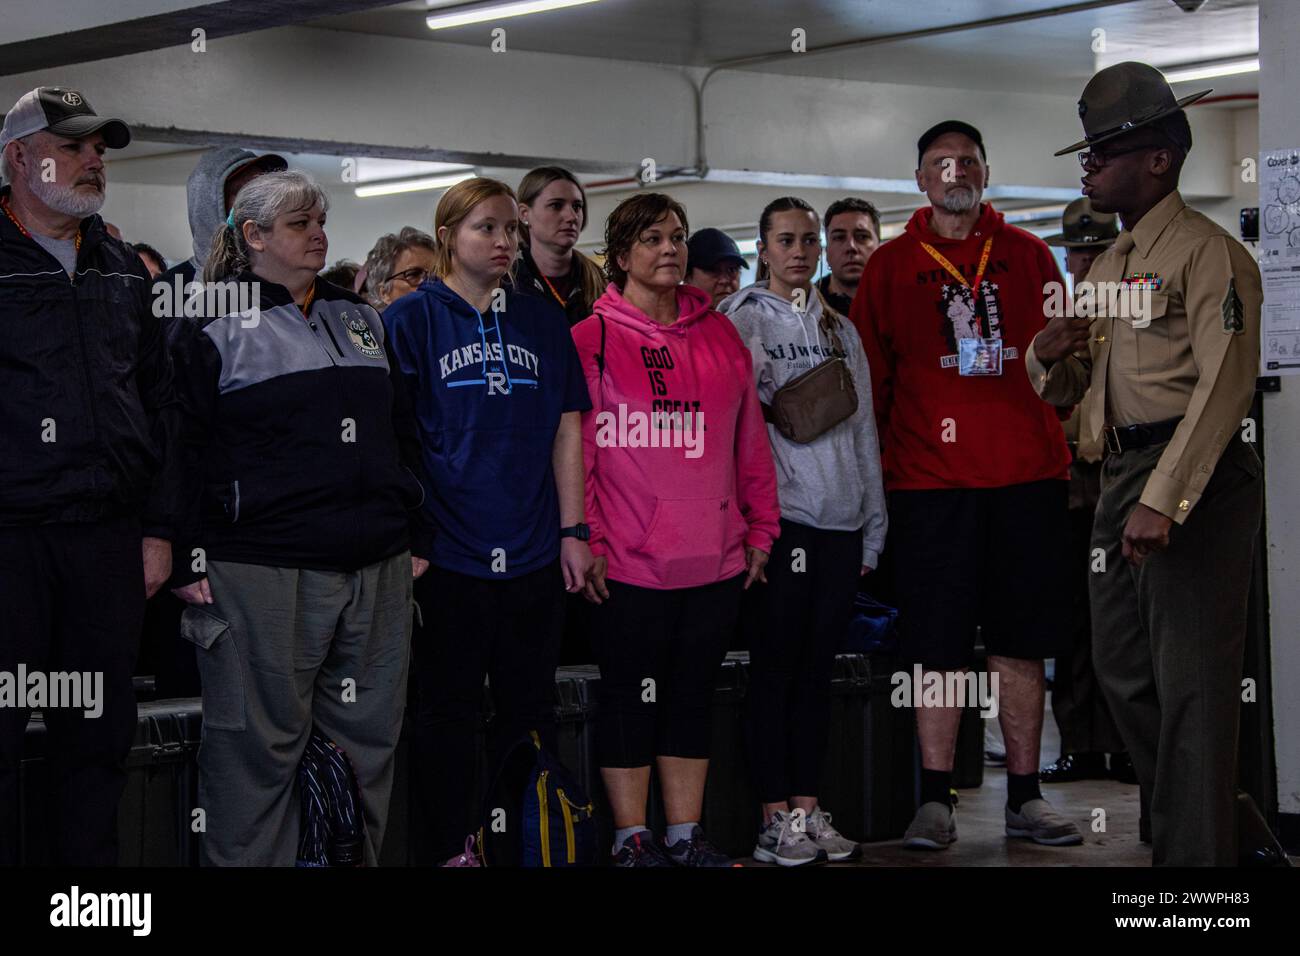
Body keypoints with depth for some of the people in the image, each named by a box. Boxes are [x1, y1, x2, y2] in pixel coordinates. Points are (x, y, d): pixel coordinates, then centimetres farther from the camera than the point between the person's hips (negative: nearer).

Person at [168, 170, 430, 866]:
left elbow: (401, 435, 21)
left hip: (377, 572, 6)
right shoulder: (212, 327, 0)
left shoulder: (360, 320, 18)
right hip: (259, 573, -5)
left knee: (368, 737, 9)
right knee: (259, 744, -1)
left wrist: (415, 536, 16)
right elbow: (185, 450, -4)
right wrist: (190, 561, -9)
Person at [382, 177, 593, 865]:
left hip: (533, 553, 4)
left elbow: (566, 432, 10)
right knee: (448, 711, 5)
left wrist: (572, 532, 3)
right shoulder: (413, 320, -1)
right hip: (447, 552, -3)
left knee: (530, 707, 10)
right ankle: (448, 851, 15)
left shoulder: (543, 323, 10)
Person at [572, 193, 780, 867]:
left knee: (693, 697, 11)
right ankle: (631, 841, 12)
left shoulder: (720, 337, 10)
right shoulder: (591, 340, -3)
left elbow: (750, 441, 13)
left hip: (716, 560, 5)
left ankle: (685, 836, 20)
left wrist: (760, 530, 11)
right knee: (631, 699, 3)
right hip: (627, 566, -4)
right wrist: (586, 541, -10)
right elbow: (573, 450, -6)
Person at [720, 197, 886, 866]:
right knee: (775, 668, -3)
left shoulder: (839, 329, 17)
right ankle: (775, 819, 2)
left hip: (842, 521, 5)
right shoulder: (738, 320, 1)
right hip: (779, 516, -5)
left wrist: (873, 526, 15)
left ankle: (808, 810, 13)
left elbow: (863, 429, 18)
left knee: (818, 670, 7)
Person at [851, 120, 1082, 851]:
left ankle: (1025, 797, 13)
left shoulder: (1028, 256, 11)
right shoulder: (890, 266, 6)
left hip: (1028, 474, 2)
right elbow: (873, 378, 6)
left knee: (1021, 642, 6)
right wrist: (881, 466, 1)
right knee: (938, 646, -1)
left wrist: (1067, 450, 8)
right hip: (931, 480, -2)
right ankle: (936, 801, 6)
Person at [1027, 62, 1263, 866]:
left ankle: (1198, 854, -2)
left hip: (1198, 478, -9)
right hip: (1123, 478, 9)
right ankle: (1171, 828, 27)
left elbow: (1224, 387, -18)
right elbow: (1059, 391, 24)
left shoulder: (1211, 255, -9)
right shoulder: (1108, 266, 19)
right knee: (1124, 671, 14)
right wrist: (1049, 355, -1)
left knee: (1191, 682, -7)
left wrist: (1165, 499, -25)